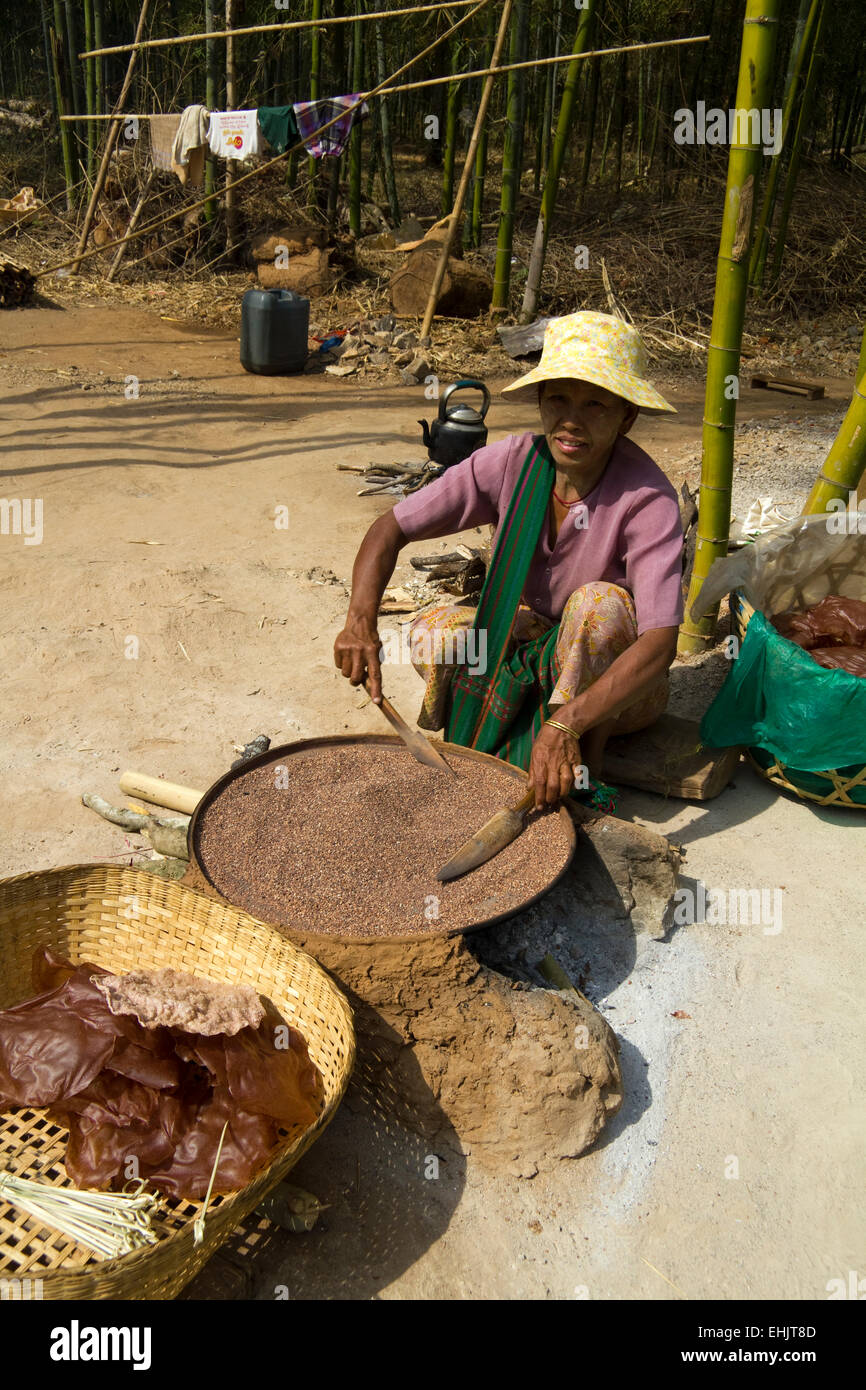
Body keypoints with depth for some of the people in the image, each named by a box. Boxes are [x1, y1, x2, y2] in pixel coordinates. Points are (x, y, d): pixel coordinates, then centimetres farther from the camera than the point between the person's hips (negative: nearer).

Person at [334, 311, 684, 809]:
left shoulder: (647, 497, -27)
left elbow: (660, 643, -36)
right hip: (530, 640, 3)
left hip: (620, 680, -3)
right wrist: (361, 623, -31)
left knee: (600, 602, -35)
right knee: (434, 632, -22)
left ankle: (587, 753, -18)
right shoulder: (512, 462, -16)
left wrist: (565, 723, -49)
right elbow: (392, 528, -14)